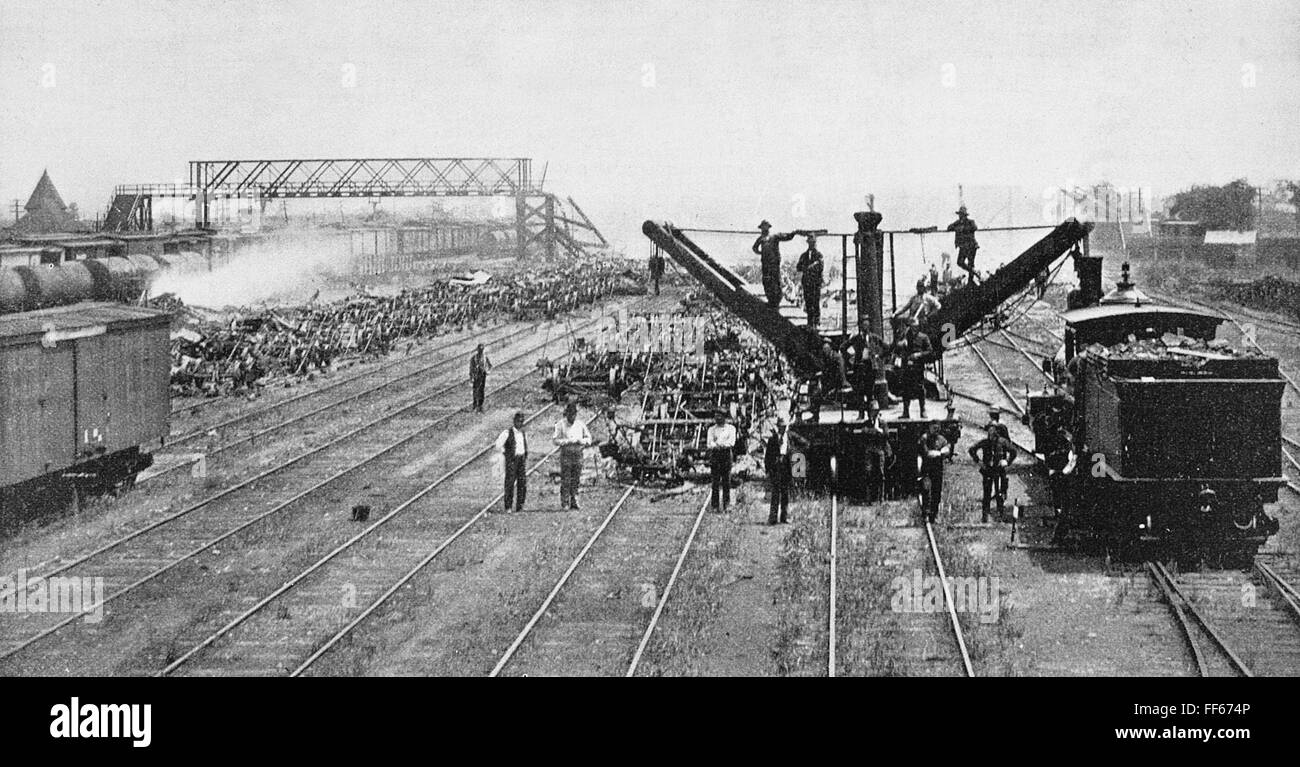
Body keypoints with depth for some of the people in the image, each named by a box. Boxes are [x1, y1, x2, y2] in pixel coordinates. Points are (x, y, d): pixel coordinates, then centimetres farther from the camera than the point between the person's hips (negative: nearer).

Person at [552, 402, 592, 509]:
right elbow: (555, 439, -7)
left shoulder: (581, 424, 9)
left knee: (576, 480, 6)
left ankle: (574, 502, 12)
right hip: (566, 454, -4)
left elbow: (589, 438, 12)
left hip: (578, 453, 4)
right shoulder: (561, 424, -2)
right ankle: (565, 503, -2)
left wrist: (581, 441, -9)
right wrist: (567, 441, -18)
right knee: (565, 480, -5)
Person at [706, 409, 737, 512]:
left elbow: (731, 442, -3)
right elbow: (709, 444, 3)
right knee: (715, 481, -5)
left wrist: (719, 444, -13)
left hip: (726, 454, -1)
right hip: (715, 455, 1)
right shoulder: (712, 429, 14)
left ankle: (726, 503, 3)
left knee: (726, 481, -2)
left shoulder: (731, 428, 10)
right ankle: (715, 505, -4)